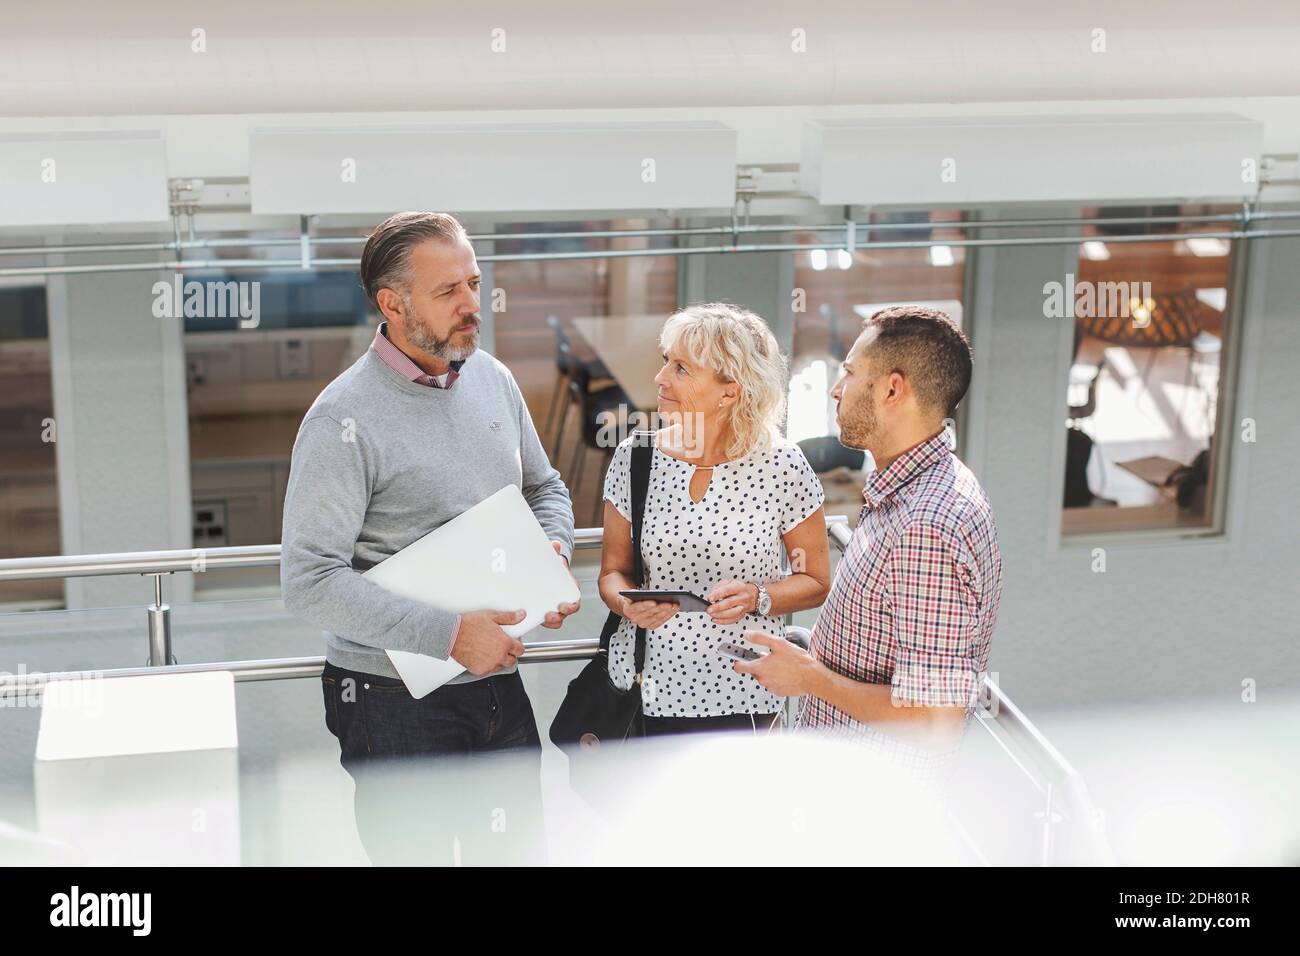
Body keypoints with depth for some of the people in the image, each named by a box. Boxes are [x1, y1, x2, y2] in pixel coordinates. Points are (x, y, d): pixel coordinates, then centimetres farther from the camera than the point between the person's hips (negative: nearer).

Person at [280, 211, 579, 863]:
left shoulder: (493, 380, 5)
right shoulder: (345, 421, -17)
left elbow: (545, 487, 20)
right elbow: (310, 582, -22)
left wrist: (552, 558, -3)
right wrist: (449, 634, -24)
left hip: (500, 686, 6)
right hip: (397, 706, -6)